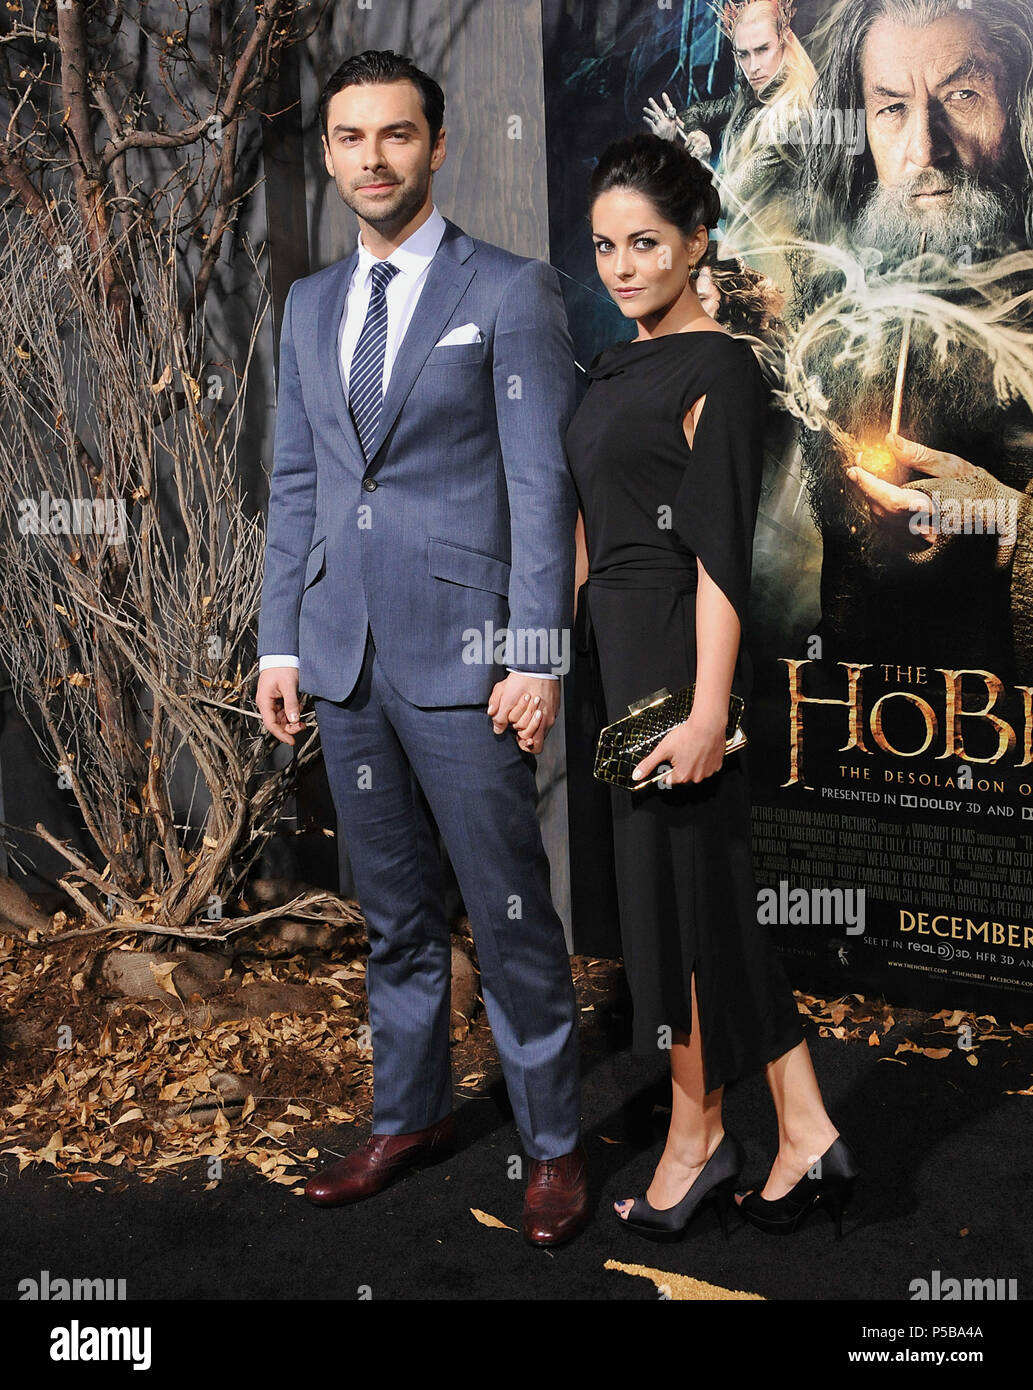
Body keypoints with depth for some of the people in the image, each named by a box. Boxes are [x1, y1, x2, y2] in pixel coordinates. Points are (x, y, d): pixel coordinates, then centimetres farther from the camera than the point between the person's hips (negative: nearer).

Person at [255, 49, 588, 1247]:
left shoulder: (510, 292, -2)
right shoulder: (310, 307, 15)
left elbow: (542, 485, -8)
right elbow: (295, 487, 16)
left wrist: (536, 656, -14)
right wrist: (280, 642, 10)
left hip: (461, 654, -5)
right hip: (346, 656, 6)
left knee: (509, 913, 1)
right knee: (393, 913, 16)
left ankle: (553, 1144, 16)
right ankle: (408, 1117, 30)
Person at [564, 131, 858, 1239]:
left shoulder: (719, 369, -11)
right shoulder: (617, 367, 15)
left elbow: (721, 552, -17)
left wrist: (708, 708, -21)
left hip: (676, 651, -9)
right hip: (619, 649, 9)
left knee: (676, 879, 1)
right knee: (704, 885, 10)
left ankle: (697, 1135, 19)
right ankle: (806, 1134, 18)